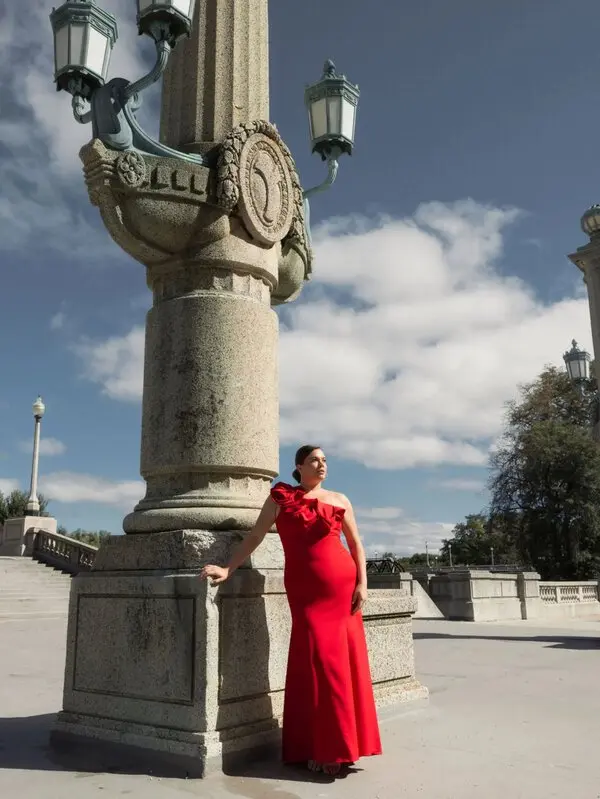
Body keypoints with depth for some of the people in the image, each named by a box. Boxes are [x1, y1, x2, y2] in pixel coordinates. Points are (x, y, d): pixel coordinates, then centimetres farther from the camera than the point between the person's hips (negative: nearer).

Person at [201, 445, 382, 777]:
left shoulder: (339, 500, 9)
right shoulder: (281, 496, 3)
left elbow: (356, 543, 10)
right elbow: (255, 536, 1)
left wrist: (361, 584, 1)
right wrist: (228, 568, -7)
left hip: (342, 585, 2)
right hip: (304, 590, -2)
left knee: (343, 661, 2)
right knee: (316, 660, -5)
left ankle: (338, 744, 14)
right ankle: (317, 747, 6)